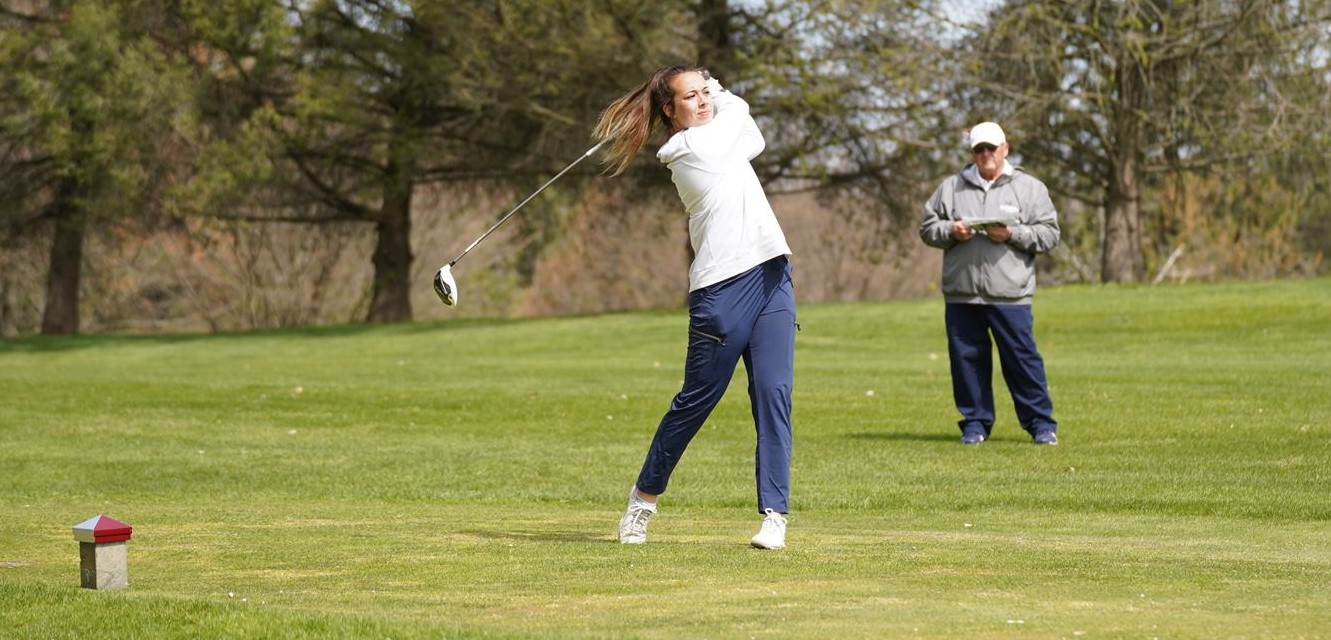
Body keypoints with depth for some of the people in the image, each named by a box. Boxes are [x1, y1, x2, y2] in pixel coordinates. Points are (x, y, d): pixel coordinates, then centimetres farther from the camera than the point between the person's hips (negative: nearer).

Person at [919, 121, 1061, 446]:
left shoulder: (1029, 188, 7)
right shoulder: (951, 187, 14)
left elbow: (1049, 235, 2)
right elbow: (927, 228, 13)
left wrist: (1013, 234, -13)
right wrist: (950, 231, -8)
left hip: (1010, 294, -3)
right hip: (961, 295, 3)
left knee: (1022, 358, -3)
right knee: (967, 359, 5)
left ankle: (1041, 424, 4)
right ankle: (975, 424, 15)